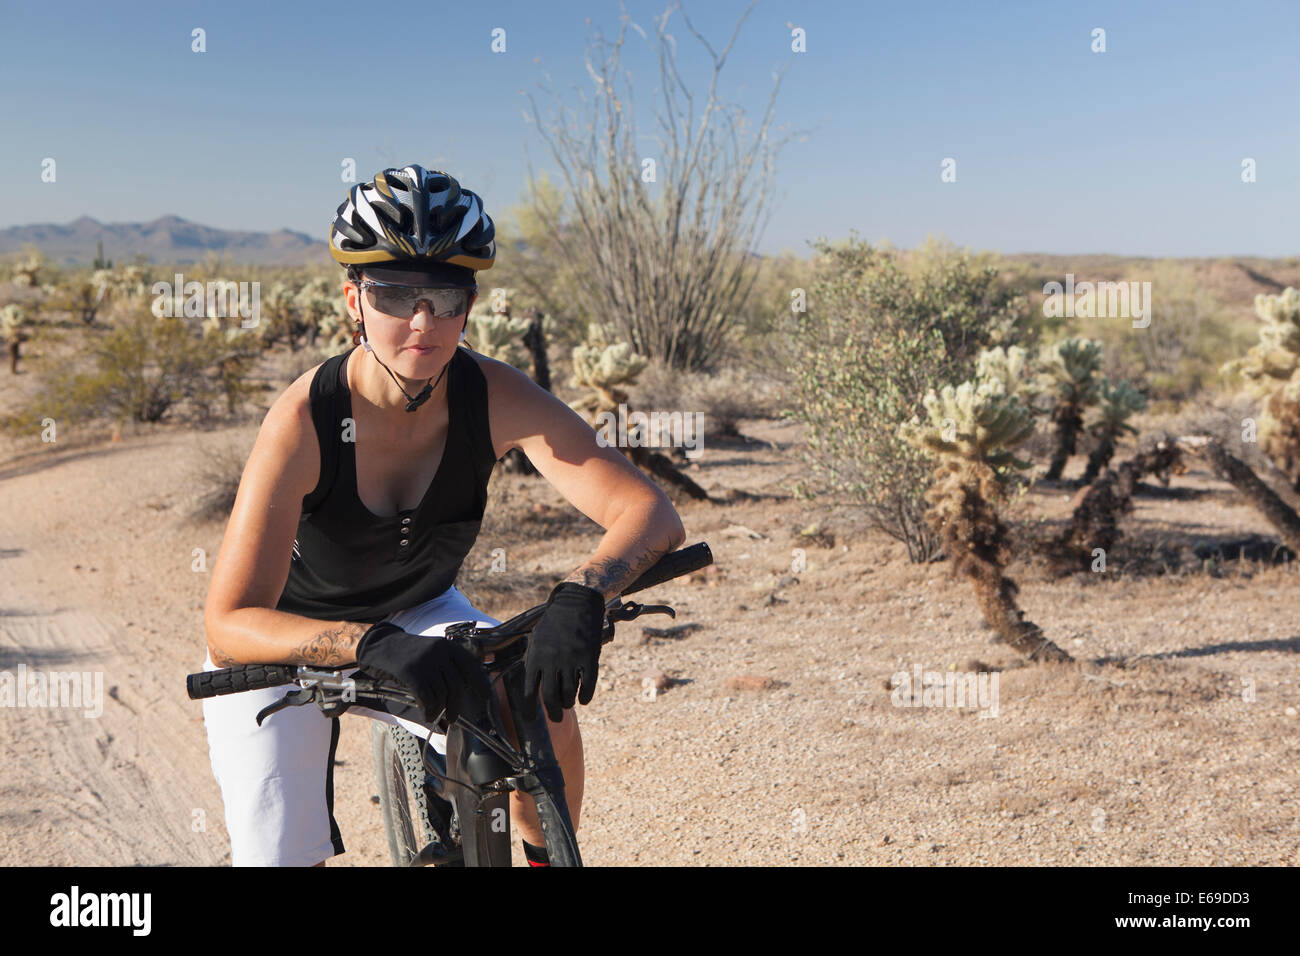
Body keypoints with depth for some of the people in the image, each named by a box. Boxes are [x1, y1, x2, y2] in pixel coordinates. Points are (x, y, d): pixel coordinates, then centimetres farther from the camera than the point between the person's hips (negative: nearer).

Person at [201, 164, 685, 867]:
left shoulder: (493, 397, -24)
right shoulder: (305, 419, -31)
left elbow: (651, 512, -30)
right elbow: (228, 626, -36)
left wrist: (578, 596, -50)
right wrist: (375, 645, -52)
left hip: (418, 615, 2)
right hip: (284, 644, -2)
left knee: (542, 700, -24)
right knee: (286, 856, -12)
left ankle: (548, 856, 3)